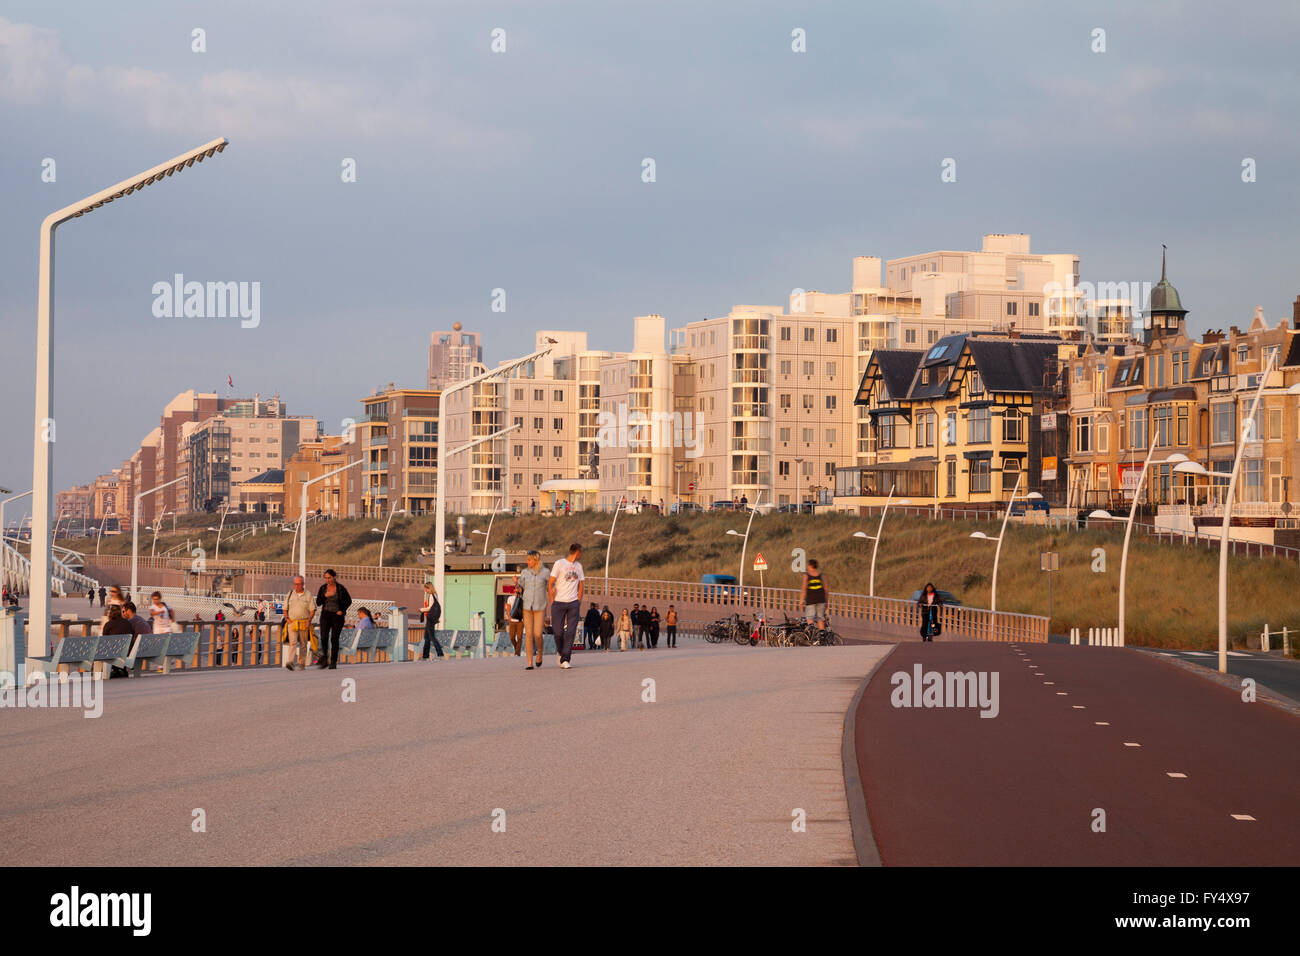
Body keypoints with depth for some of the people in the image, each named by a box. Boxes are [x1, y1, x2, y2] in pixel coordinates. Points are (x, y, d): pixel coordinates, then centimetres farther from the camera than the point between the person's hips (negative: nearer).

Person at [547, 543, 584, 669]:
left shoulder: (578, 566, 16)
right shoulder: (559, 564, -2)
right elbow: (550, 584, -4)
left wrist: (579, 602, 11)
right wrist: (552, 602, -8)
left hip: (573, 603, 4)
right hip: (559, 602, -4)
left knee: (570, 632, -6)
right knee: (558, 632, -3)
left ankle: (565, 659, -5)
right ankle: (560, 651, 24)